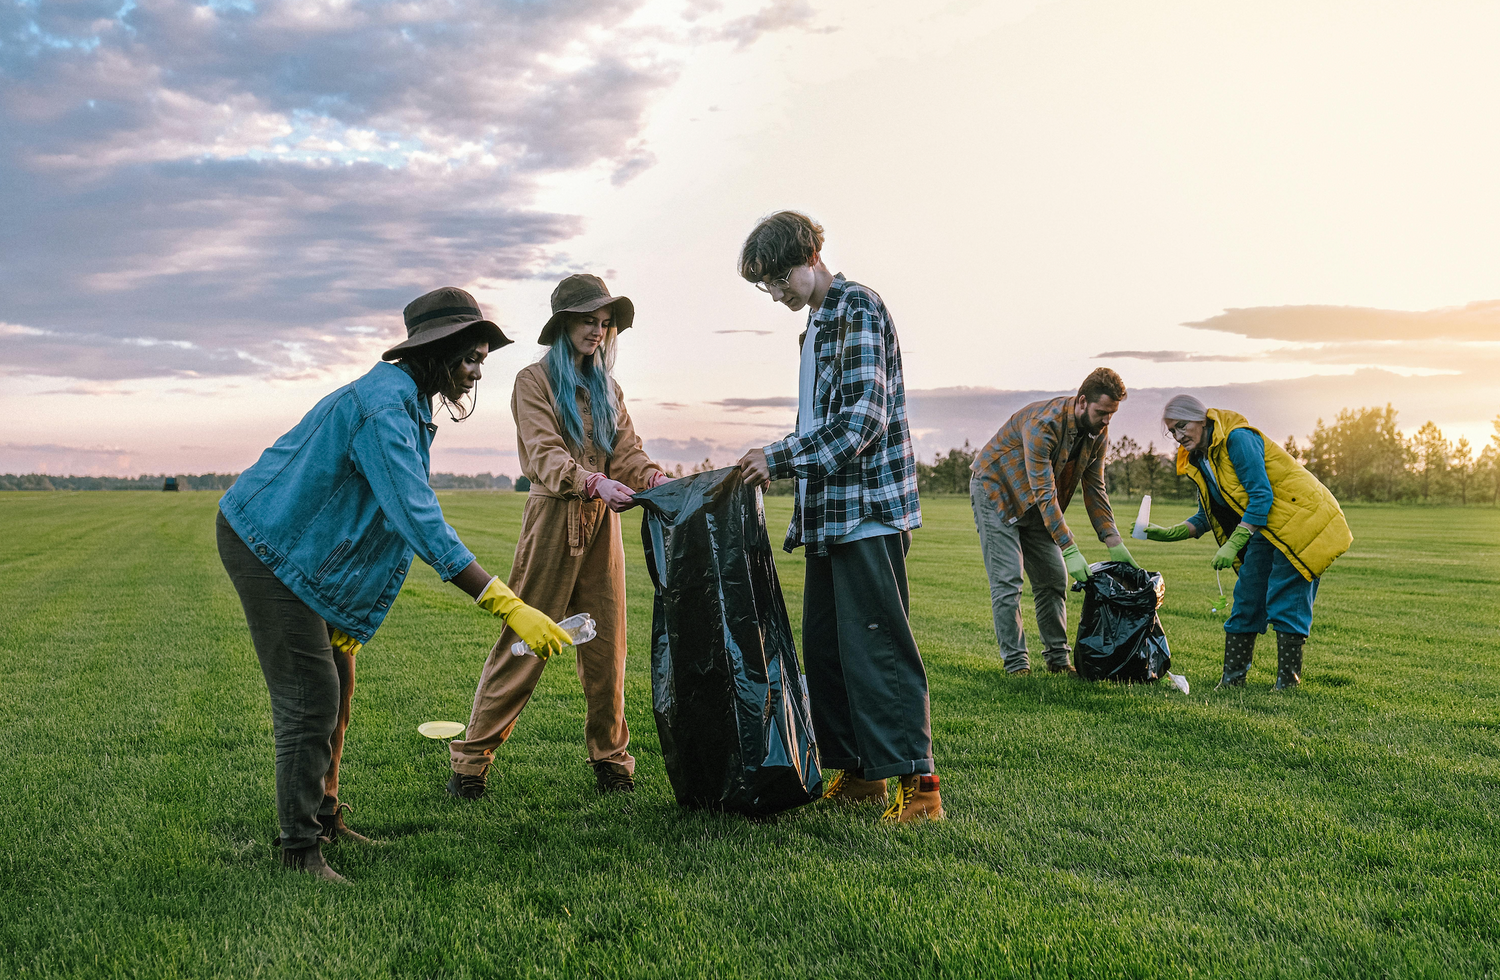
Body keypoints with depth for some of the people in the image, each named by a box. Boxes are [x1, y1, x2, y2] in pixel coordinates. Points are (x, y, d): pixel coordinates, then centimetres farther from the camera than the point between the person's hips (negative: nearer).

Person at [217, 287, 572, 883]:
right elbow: (421, 522, -35)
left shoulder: (406, 402, 8)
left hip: (297, 546, 10)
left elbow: (403, 515, 12)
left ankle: (324, 819, 24)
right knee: (311, 694, -10)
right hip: (265, 543, -10)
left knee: (336, 685, 13)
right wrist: (509, 607, -38)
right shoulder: (383, 406, -26)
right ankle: (299, 850, 0)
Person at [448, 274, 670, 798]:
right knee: (524, 642, -4)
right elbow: (545, 454, -12)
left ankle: (610, 757, 16)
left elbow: (628, 450, 8)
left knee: (606, 646, 5)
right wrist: (594, 483, -29)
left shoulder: (606, 387, 18)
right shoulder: (535, 380, 1)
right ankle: (472, 759, 5)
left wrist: (657, 480, -14)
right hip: (553, 518, -5)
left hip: (602, 523, 5)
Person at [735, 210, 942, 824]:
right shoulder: (817, 324, 20)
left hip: (870, 510, -10)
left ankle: (918, 783, -5)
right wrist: (778, 466, 17)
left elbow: (863, 417, -19)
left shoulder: (858, 308, -9)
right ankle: (857, 773, 18)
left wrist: (780, 458, -17)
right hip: (828, 515, 10)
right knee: (824, 645, 10)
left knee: (876, 645, -10)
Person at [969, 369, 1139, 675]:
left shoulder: (1099, 433, -9)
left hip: (1035, 501, 7)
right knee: (1007, 580, -13)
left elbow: (1095, 489, -1)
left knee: (1053, 578, 4)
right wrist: (1070, 550, -39)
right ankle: (1016, 665, -9)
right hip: (996, 489, -7)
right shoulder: (1043, 423, -34)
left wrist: (1114, 543, -9)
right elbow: (1045, 493, -36)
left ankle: (1058, 659, 12)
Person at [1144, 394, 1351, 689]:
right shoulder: (1199, 460, 7)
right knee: (1246, 599, 4)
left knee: (1284, 601, -10)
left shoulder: (1238, 439, -19)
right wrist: (1168, 533, 0)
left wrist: (1233, 545, -27)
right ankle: (1232, 679, 9)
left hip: (1300, 519, -9)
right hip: (1265, 530, 9)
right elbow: (1207, 517, 13)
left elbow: (1261, 496, -24)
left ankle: (1288, 682, -4)